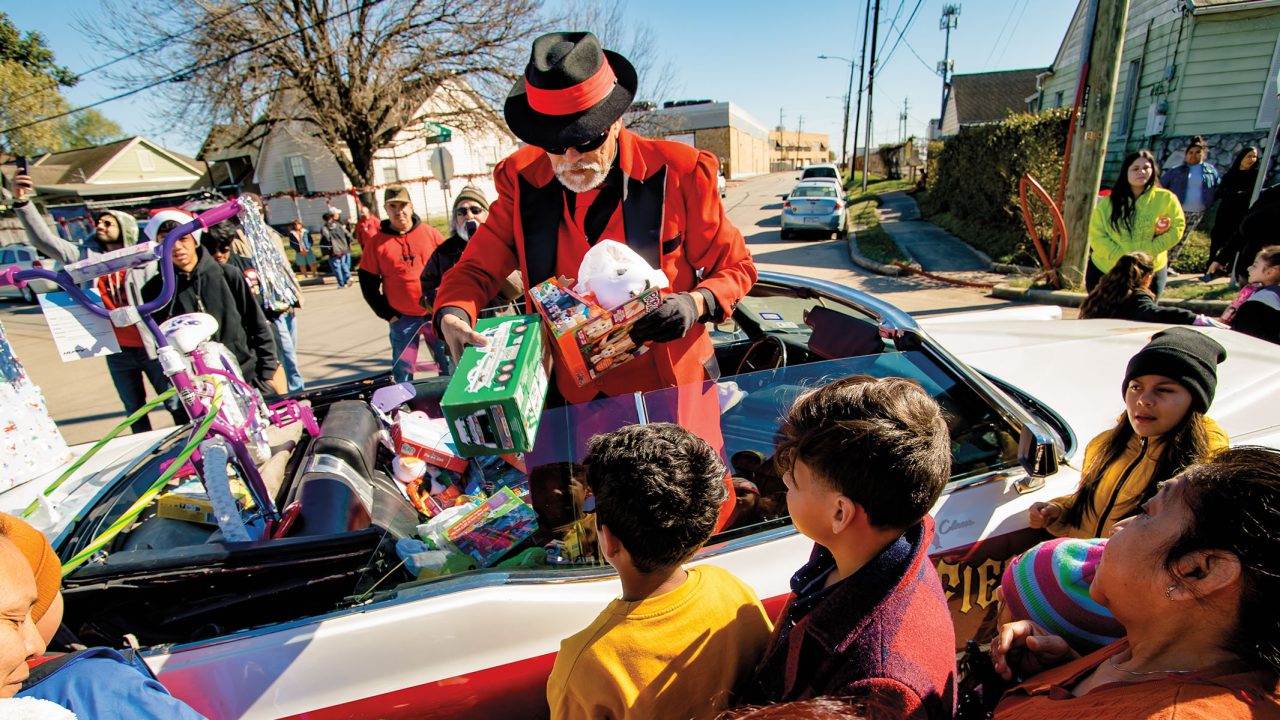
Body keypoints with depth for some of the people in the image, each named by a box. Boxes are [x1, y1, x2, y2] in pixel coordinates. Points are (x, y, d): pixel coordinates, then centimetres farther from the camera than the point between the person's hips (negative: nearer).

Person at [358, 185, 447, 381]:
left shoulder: (430, 233, 3)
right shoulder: (376, 242, 1)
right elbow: (368, 285, 4)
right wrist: (388, 314, -2)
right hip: (401, 319, 0)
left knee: (451, 367, 6)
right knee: (403, 374, 7)